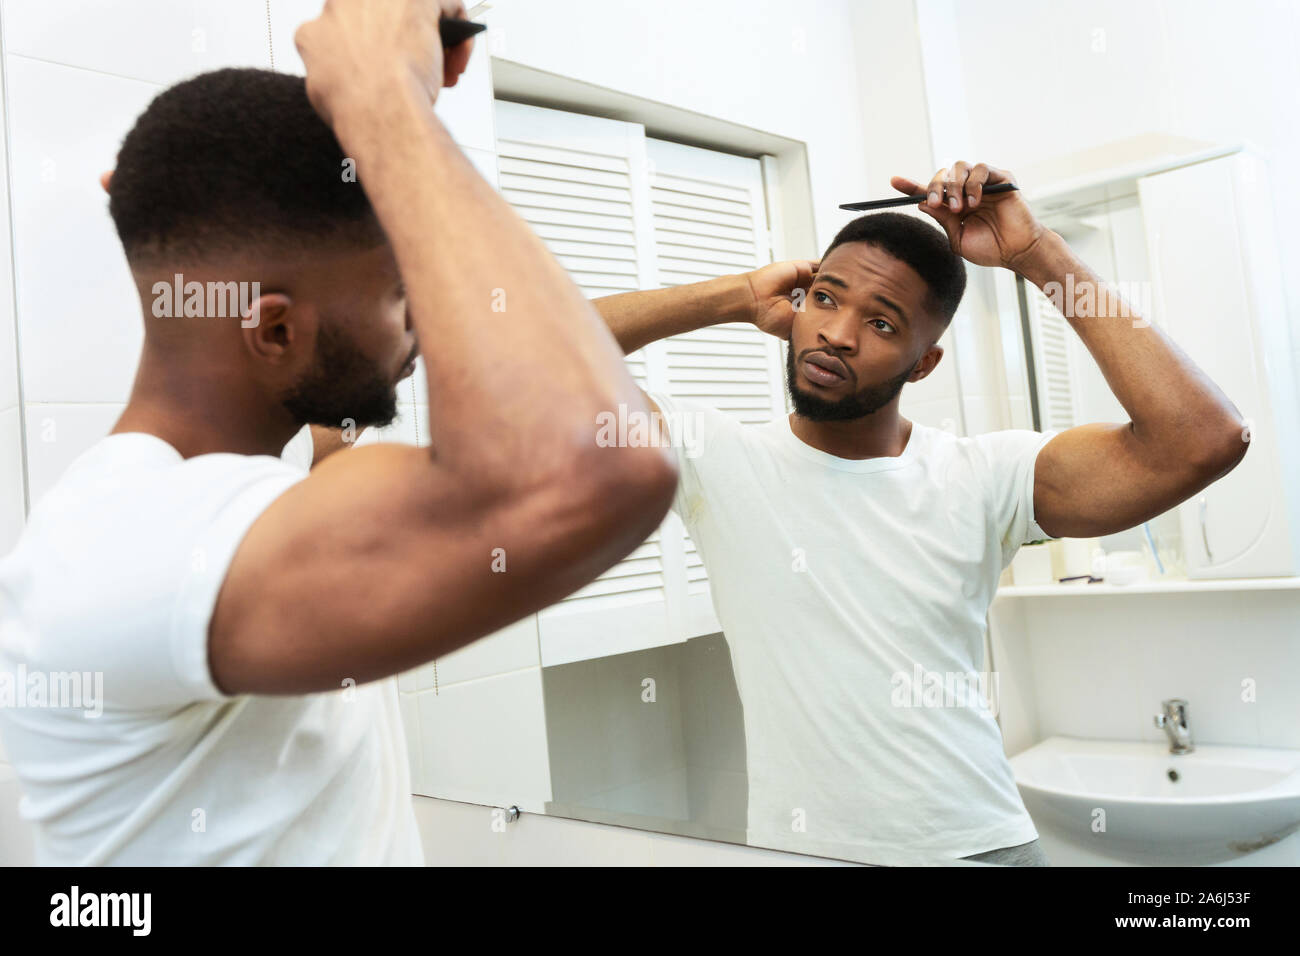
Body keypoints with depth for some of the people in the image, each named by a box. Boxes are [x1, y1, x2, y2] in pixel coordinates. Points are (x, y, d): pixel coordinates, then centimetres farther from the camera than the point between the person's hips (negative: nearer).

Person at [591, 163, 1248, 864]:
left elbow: (1203, 441, -14)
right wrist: (736, 297, -4)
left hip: (978, 845, -1)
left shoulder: (983, 478, -3)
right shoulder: (720, 461, -1)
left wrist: (1037, 254, -10)